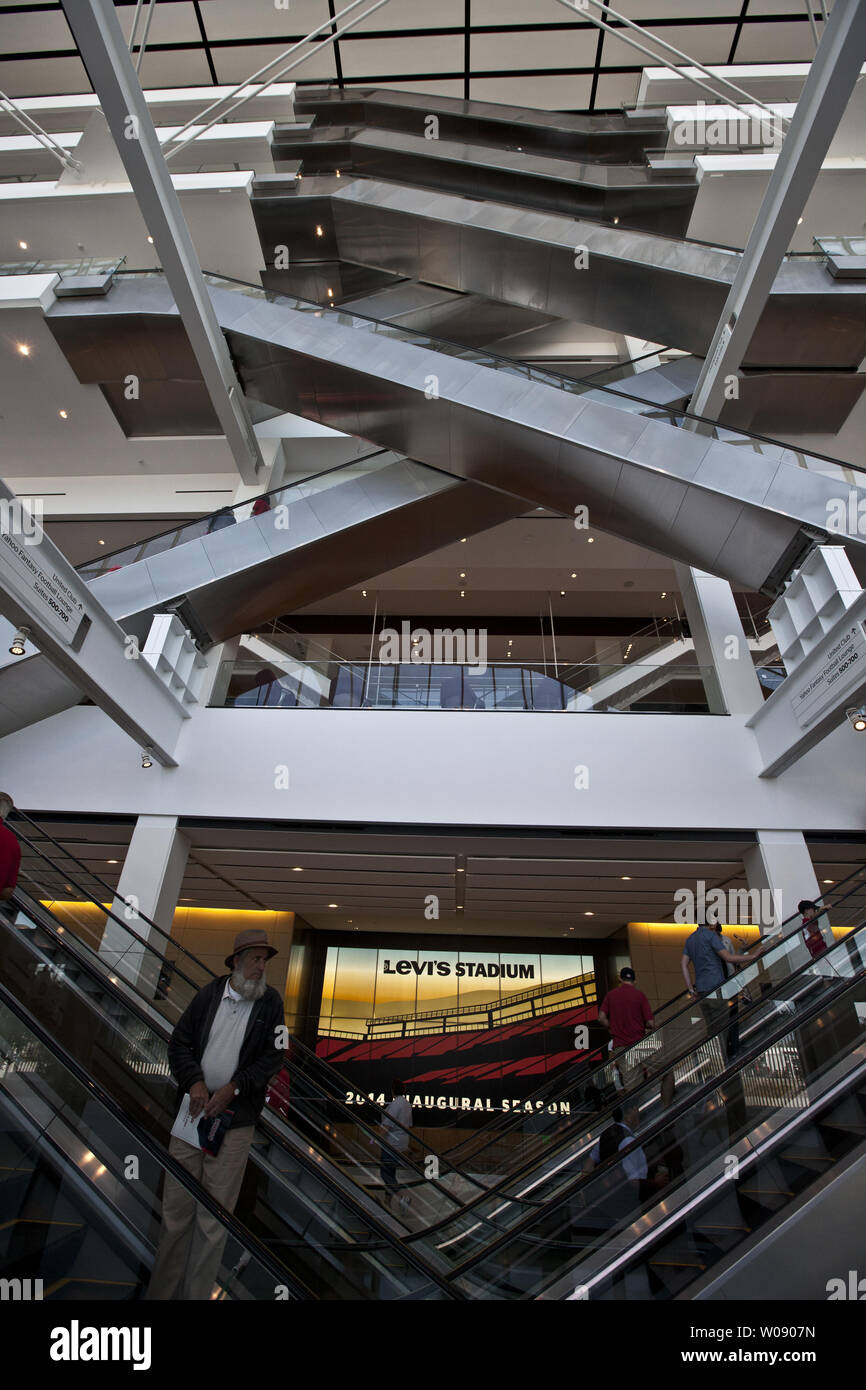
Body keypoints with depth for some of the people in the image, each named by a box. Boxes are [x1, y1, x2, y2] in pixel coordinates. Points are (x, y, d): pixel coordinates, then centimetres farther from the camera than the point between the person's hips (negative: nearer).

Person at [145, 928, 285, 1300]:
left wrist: (232, 1088, -11)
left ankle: (196, 1293, 23)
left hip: (235, 1119, -1)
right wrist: (195, 1082, -9)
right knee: (176, 1209, 9)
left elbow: (273, 1055, -4)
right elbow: (179, 1042, 4)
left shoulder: (271, 1002, -2)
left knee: (214, 1217, 6)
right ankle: (161, 1290, 27)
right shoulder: (209, 993, 2)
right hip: (192, 1109, 1)